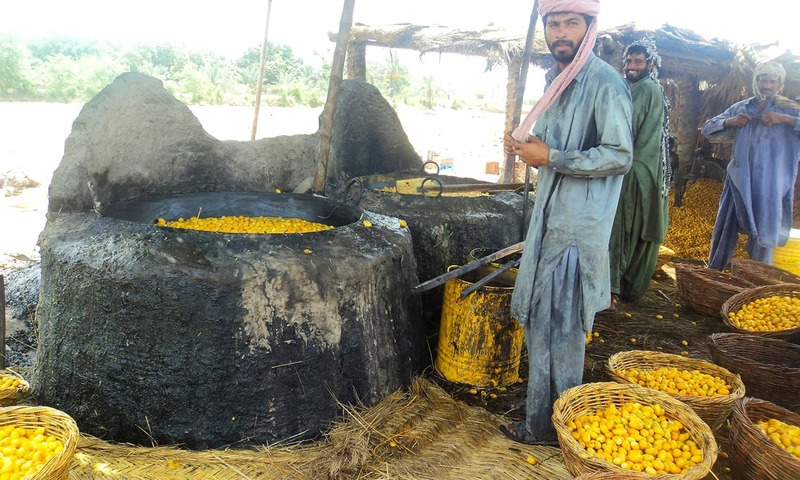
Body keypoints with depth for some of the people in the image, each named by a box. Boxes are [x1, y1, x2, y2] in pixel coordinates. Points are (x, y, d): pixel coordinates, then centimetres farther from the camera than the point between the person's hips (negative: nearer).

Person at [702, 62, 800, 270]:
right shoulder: (740, 108, 9)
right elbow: (707, 129, 9)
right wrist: (728, 122, -9)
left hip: (770, 187, -2)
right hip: (739, 182, 2)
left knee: (763, 238, 4)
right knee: (724, 232, 8)